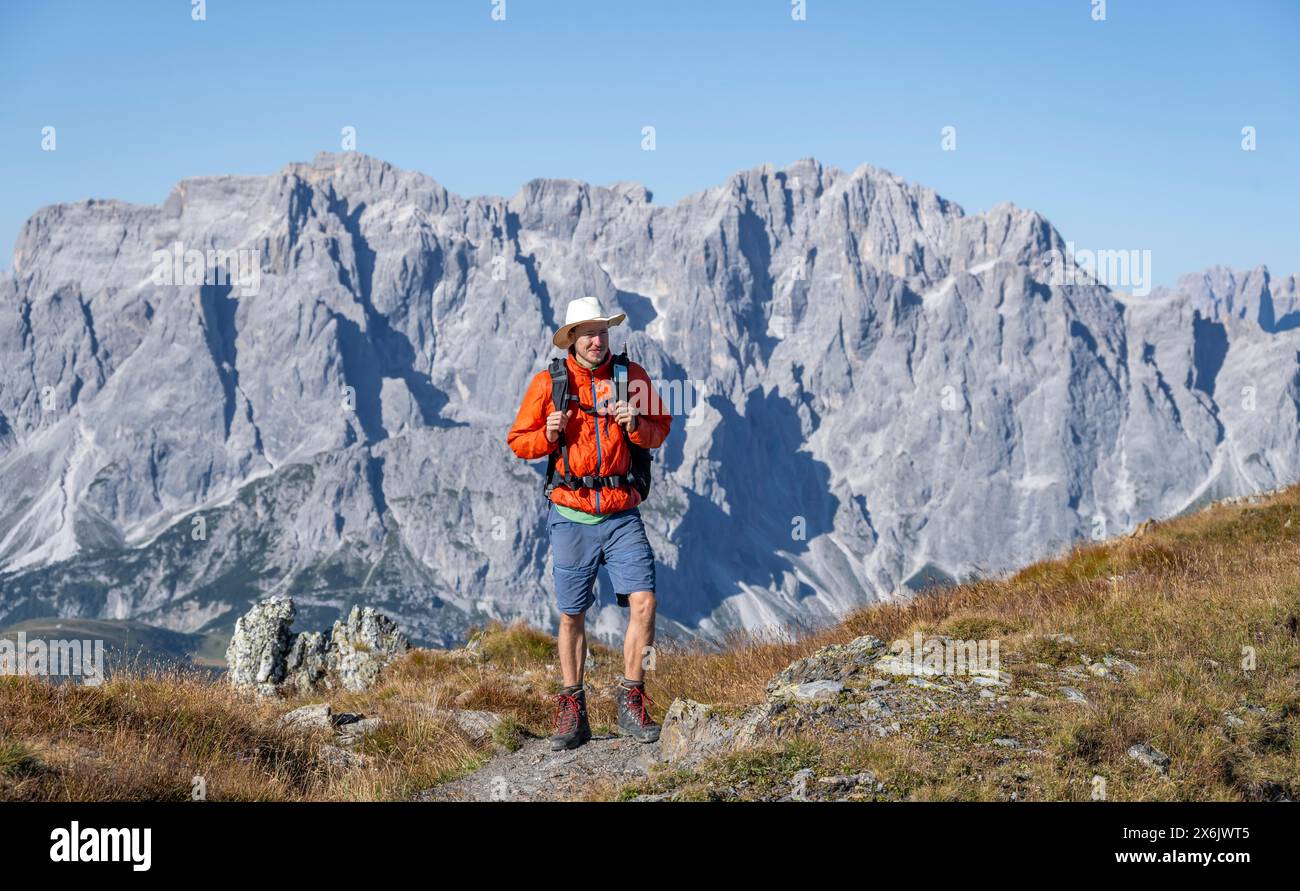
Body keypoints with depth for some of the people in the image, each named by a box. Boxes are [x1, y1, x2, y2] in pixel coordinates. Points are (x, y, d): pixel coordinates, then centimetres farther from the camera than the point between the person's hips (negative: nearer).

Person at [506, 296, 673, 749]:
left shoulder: (632, 375, 5)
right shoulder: (548, 383, 1)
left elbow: (660, 430, 11)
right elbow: (518, 440, 5)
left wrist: (636, 426, -11)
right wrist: (548, 435, -15)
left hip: (622, 512, 1)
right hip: (571, 513, -1)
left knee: (643, 601, -10)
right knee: (572, 615, 6)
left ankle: (631, 704, 3)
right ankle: (572, 712, 17)